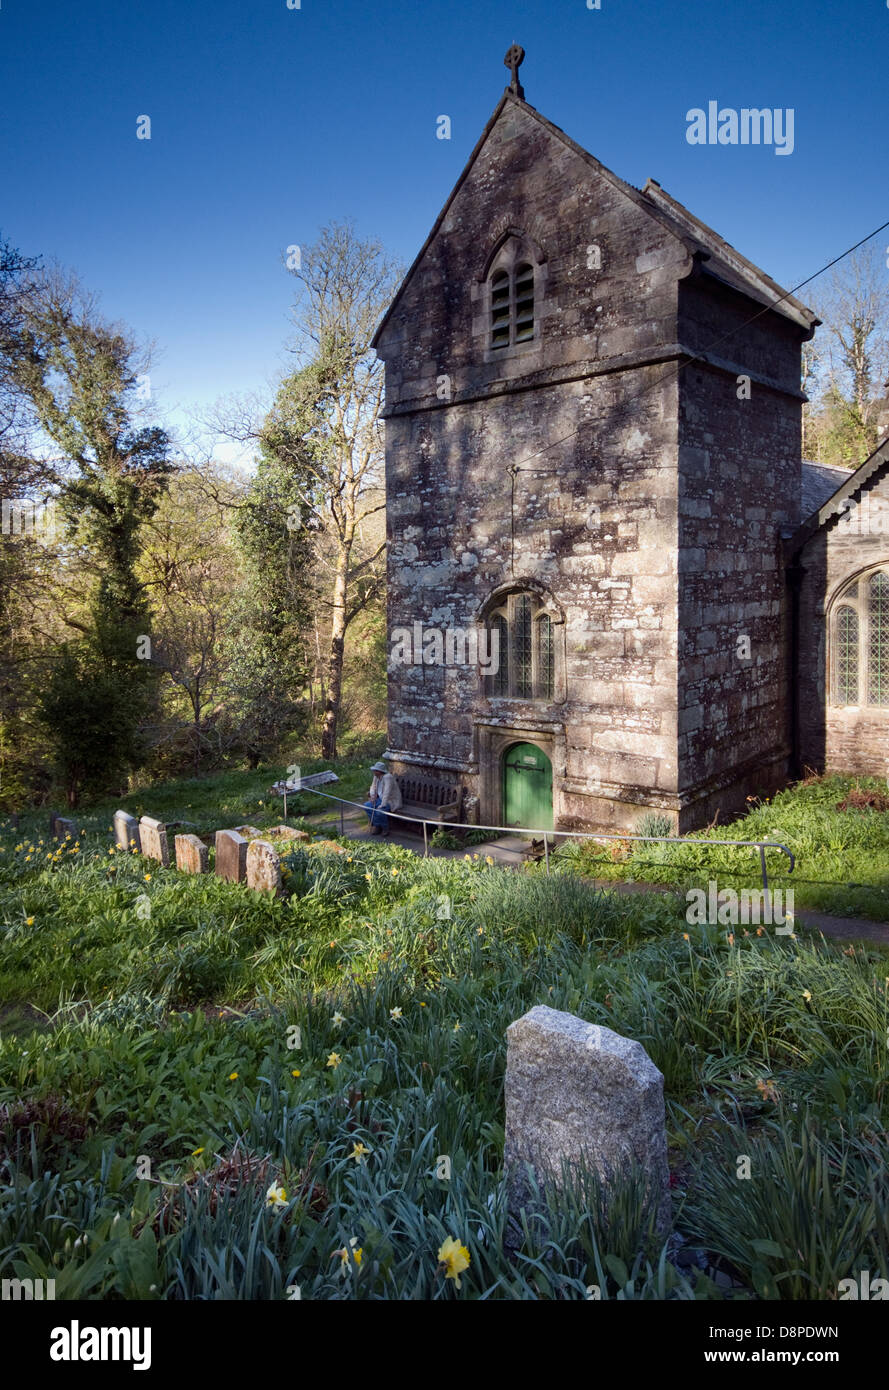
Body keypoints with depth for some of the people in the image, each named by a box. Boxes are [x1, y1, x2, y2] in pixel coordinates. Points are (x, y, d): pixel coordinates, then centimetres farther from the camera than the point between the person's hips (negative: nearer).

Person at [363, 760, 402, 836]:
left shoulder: (387, 777, -24)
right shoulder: (376, 776, 2)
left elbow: (387, 792, -31)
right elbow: (373, 787, 17)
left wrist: (382, 805, -32)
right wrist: (372, 796, -2)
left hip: (392, 801, -9)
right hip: (381, 799, 9)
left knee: (379, 811, -32)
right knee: (366, 805, -8)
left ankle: (385, 829, -5)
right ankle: (377, 826, 2)